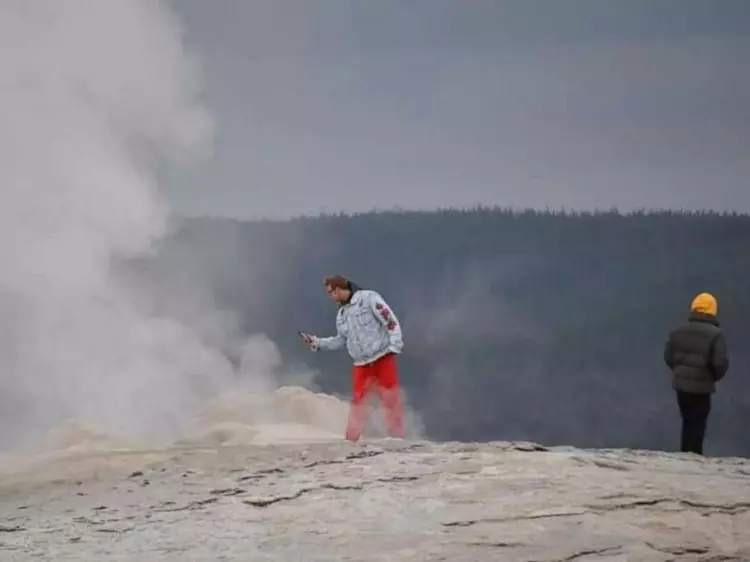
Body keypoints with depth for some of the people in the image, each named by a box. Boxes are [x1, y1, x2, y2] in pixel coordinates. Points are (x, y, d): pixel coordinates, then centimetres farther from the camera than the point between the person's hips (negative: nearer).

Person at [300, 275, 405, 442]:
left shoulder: (368, 298, -7)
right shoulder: (342, 314, 15)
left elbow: (390, 320, -11)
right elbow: (340, 340, 21)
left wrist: (394, 345, -17)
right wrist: (316, 342, 14)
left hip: (383, 358, -6)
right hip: (361, 364, 6)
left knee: (391, 399, -6)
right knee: (358, 402, 2)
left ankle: (397, 438, 0)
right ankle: (351, 440, 7)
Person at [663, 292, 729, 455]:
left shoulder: (678, 331, 3)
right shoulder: (715, 334, -14)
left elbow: (668, 356, 7)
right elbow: (720, 362, -18)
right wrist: (716, 376, 3)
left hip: (681, 384, 5)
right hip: (701, 386, -5)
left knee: (688, 422, 18)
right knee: (697, 424, 2)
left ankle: (685, 455, 21)